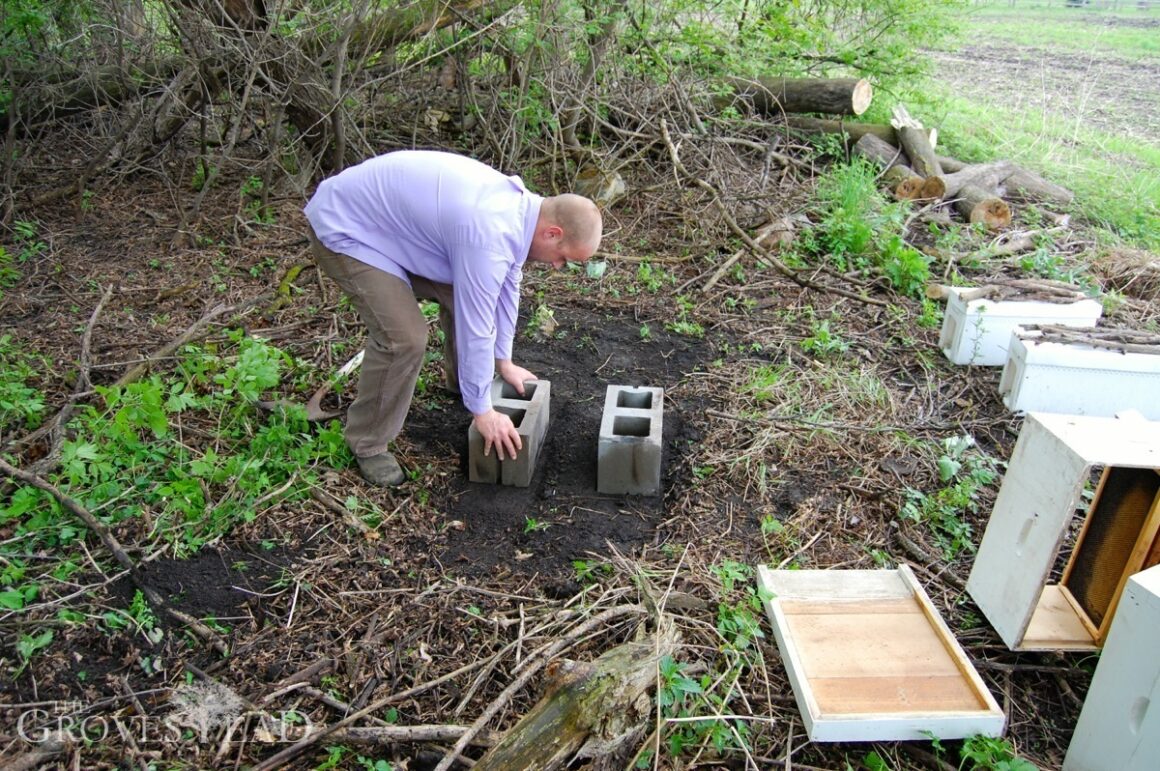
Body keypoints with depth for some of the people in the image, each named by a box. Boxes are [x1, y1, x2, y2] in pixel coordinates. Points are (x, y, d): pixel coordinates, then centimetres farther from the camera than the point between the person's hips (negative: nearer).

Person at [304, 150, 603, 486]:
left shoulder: (520, 205, -4)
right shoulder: (490, 235, -33)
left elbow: (506, 286, 8)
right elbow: (473, 327, -27)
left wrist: (504, 361, 16)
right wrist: (482, 410, -14)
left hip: (389, 217, 9)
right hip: (343, 230, -9)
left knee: (461, 294, 9)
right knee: (404, 338, -19)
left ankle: (459, 380, 35)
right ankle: (367, 443, 2)